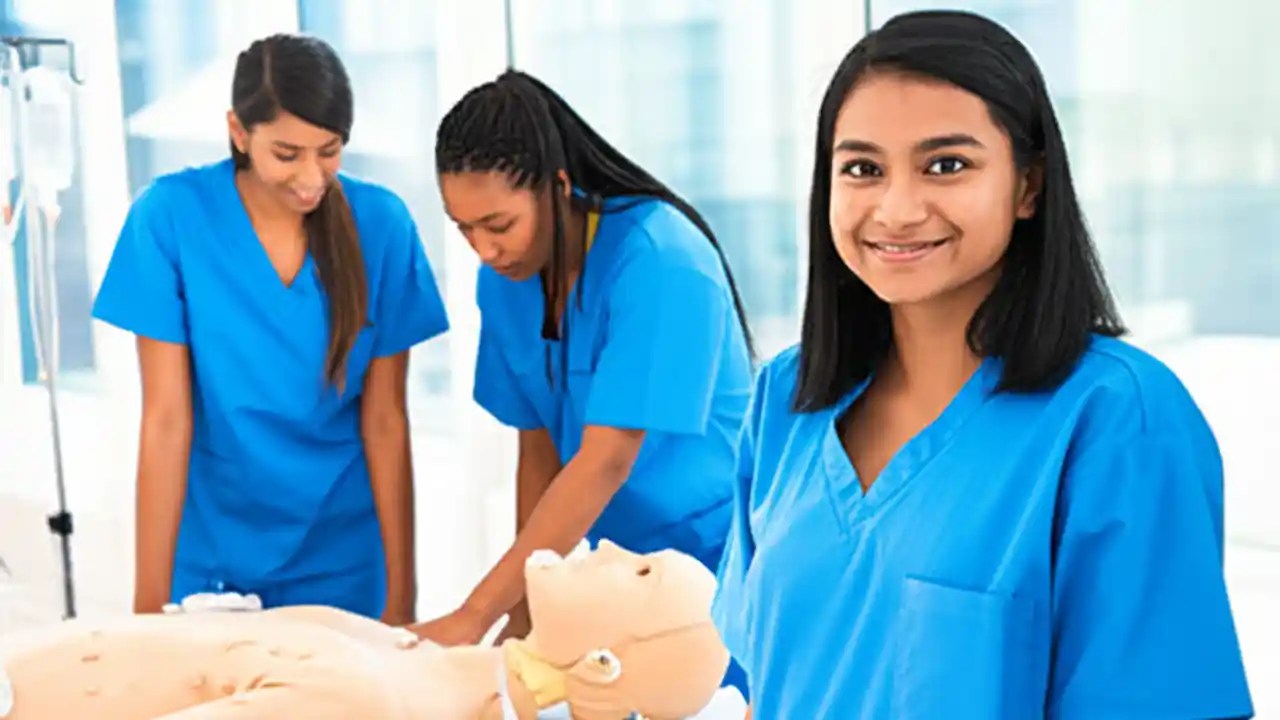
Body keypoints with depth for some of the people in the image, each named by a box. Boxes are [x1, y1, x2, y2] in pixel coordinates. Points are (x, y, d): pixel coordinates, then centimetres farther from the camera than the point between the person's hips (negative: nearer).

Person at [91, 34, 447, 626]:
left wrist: (400, 594, -6)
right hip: (211, 558, -1)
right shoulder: (171, 215, -13)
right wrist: (150, 598, -11)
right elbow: (167, 420, -12)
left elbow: (384, 420, -6)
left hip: (342, 561, 1)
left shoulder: (379, 223, -9)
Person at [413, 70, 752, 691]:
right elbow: (539, 449, 2)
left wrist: (473, 617, -28)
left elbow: (606, 461, -27)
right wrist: (524, 613, -3)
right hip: (617, 566, 6)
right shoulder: (504, 281, -4)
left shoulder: (656, 257, -24)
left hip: (715, 558, -6)